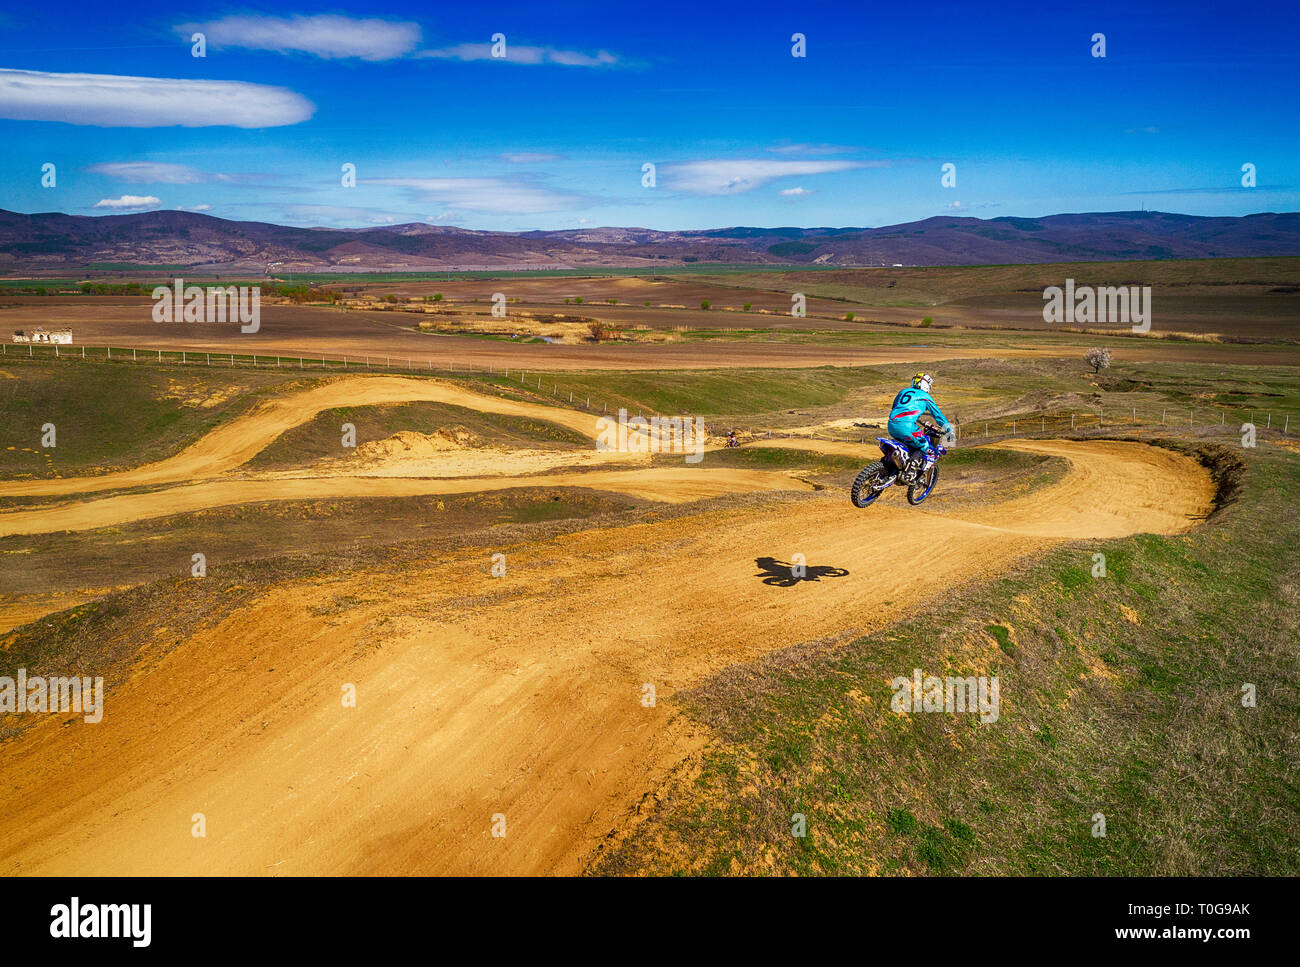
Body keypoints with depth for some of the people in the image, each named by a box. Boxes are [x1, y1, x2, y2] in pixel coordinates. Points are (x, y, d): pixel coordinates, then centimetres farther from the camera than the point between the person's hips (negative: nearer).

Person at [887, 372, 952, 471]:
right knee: (930, 452, 3)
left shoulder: (903, 391, 25)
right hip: (907, 427, -7)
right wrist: (949, 430, 23)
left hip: (891, 426, 7)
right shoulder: (925, 396, 11)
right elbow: (938, 414, 14)